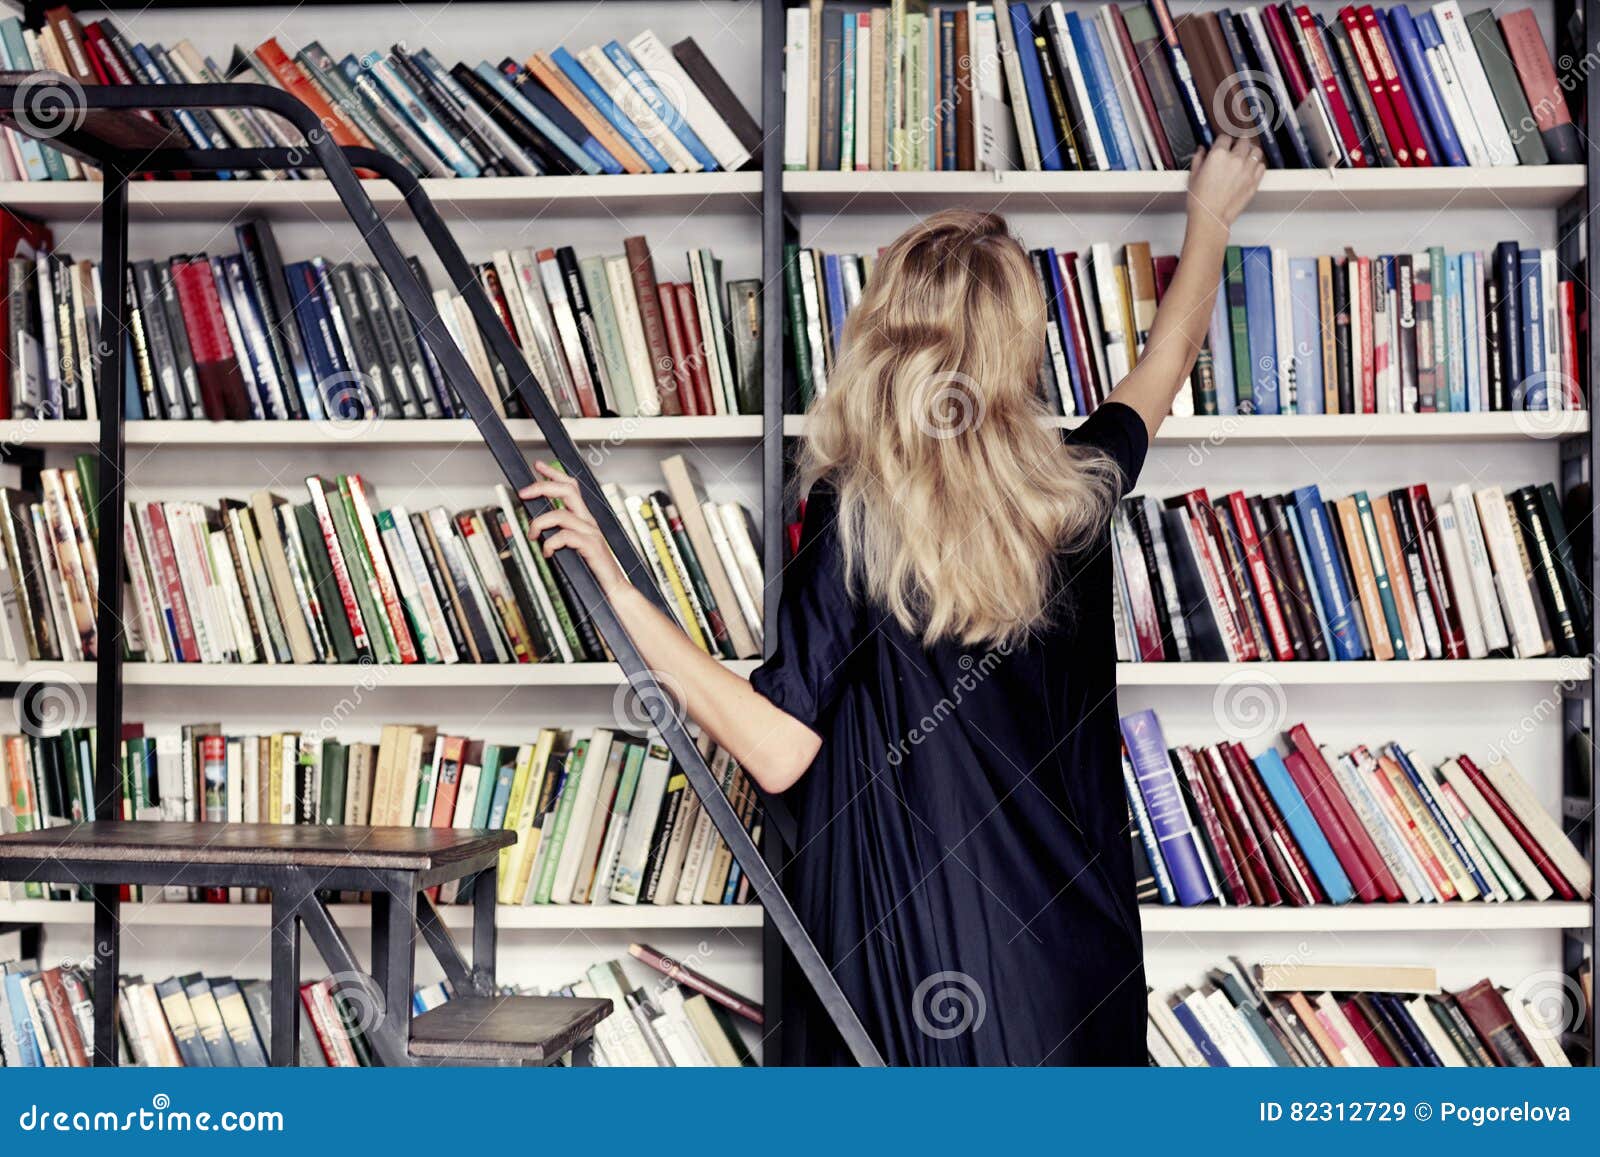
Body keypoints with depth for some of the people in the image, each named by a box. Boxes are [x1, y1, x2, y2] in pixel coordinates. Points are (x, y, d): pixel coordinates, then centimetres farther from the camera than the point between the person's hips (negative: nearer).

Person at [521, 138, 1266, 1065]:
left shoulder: (855, 516, -16)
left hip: (905, 946, -4)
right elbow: (1168, 361, 19)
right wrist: (1211, 219, 36)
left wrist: (619, 588, -16)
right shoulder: (1077, 493, -3)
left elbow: (779, 750, -18)